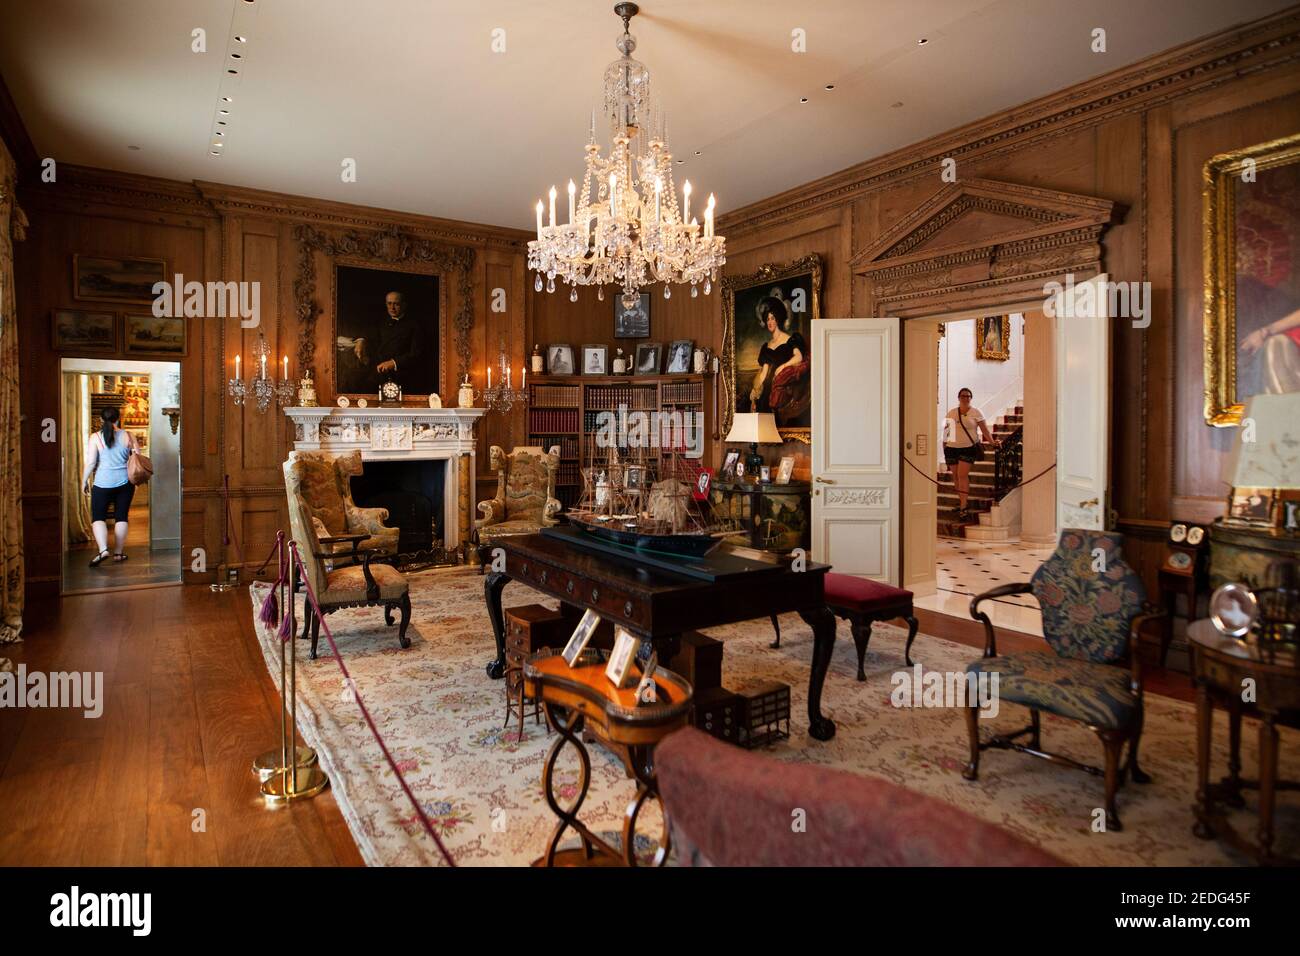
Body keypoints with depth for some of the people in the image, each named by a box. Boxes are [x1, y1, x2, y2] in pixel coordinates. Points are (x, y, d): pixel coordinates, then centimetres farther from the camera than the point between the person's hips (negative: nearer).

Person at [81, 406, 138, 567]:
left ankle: (103, 549, -15)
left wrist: (84, 481, 5)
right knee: (121, 517, 9)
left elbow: (90, 463, -7)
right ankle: (119, 553, 13)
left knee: (98, 517, 4)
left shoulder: (95, 437, -5)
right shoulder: (128, 436, 0)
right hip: (125, 482, 2)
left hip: (103, 483, -2)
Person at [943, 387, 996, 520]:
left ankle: (963, 507, -12)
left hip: (968, 448, -4)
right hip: (952, 448, 4)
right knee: (956, 475, 9)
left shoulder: (975, 412, 1)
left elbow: (984, 429, -2)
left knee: (962, 475, -13)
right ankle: (961, 500, 27)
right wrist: (944, 443, 6)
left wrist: (992, 442, -14)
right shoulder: (951, 413, 10)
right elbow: (946, 429, 14)